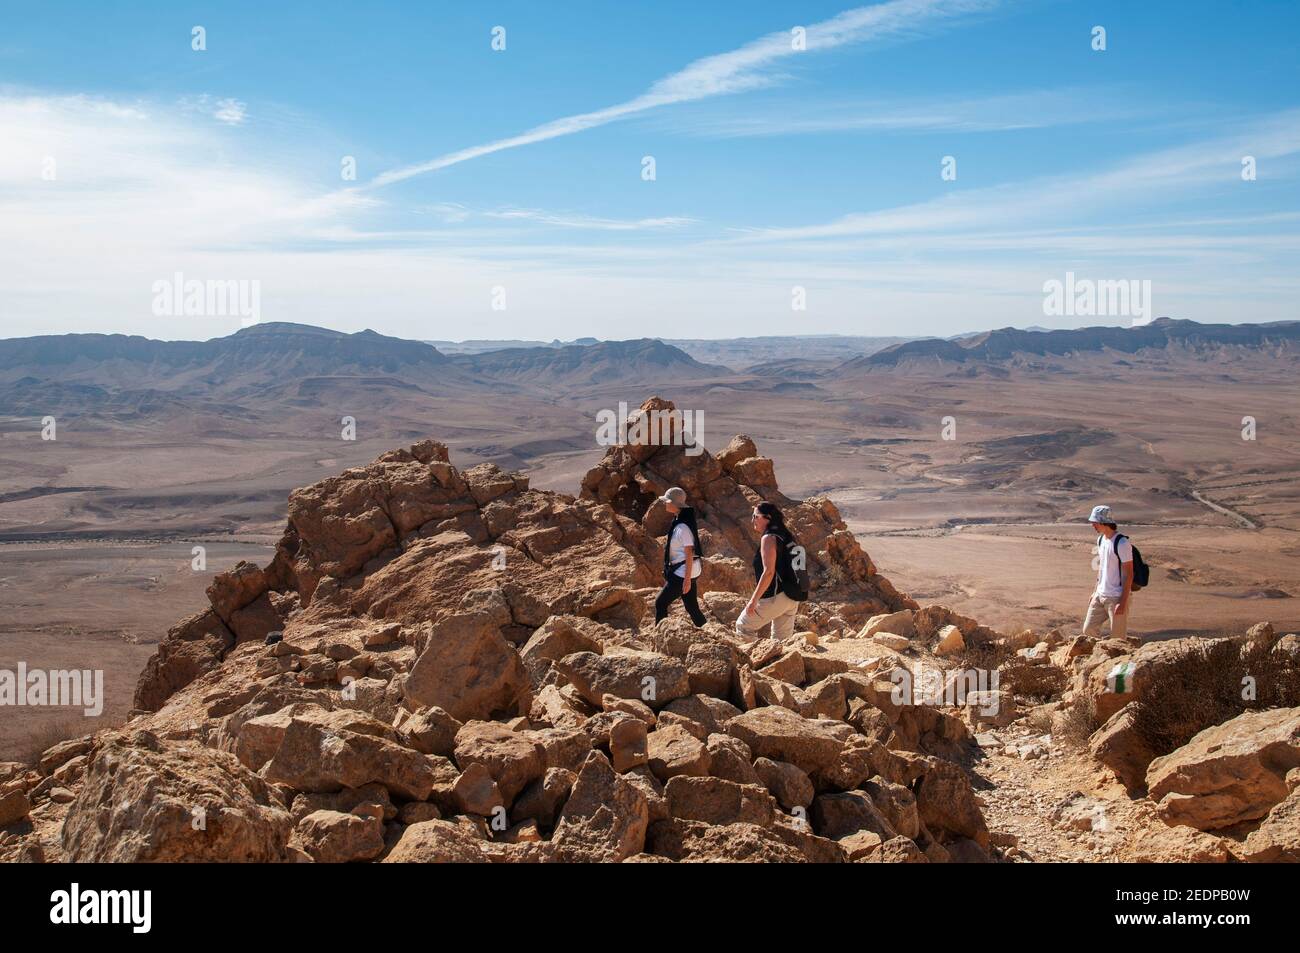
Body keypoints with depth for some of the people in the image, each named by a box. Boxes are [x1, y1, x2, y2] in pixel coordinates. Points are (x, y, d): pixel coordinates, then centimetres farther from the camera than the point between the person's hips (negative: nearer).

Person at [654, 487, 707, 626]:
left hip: (683, 572, -9)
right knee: (692, 607, 12)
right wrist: (669, 573, 21)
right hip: (682, 571, 9)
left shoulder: (683, 527, -20)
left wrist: (687, 579, -20)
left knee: (660, 604, 0)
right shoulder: (677, 522, 10)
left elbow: (689, 554, -20)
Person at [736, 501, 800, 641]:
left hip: (774, 597, -9)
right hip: (792, 598, 9)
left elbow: (769, 572, -21)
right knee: (782, 640, 12)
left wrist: (753, 600, -21)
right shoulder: (785, 536, 14)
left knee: (743, 626, 6)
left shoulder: (768, 538, -13)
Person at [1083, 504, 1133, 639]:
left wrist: (1123, 602, -19)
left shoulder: (1122, 543, -17)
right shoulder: (1101, 540, 8)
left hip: (1116, 598, -8)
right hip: (1100, 596, 8)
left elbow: (1129, 574, -16)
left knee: (1117, 638, -1)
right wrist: (1095, 592, 17)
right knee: (1088, 629, 7)